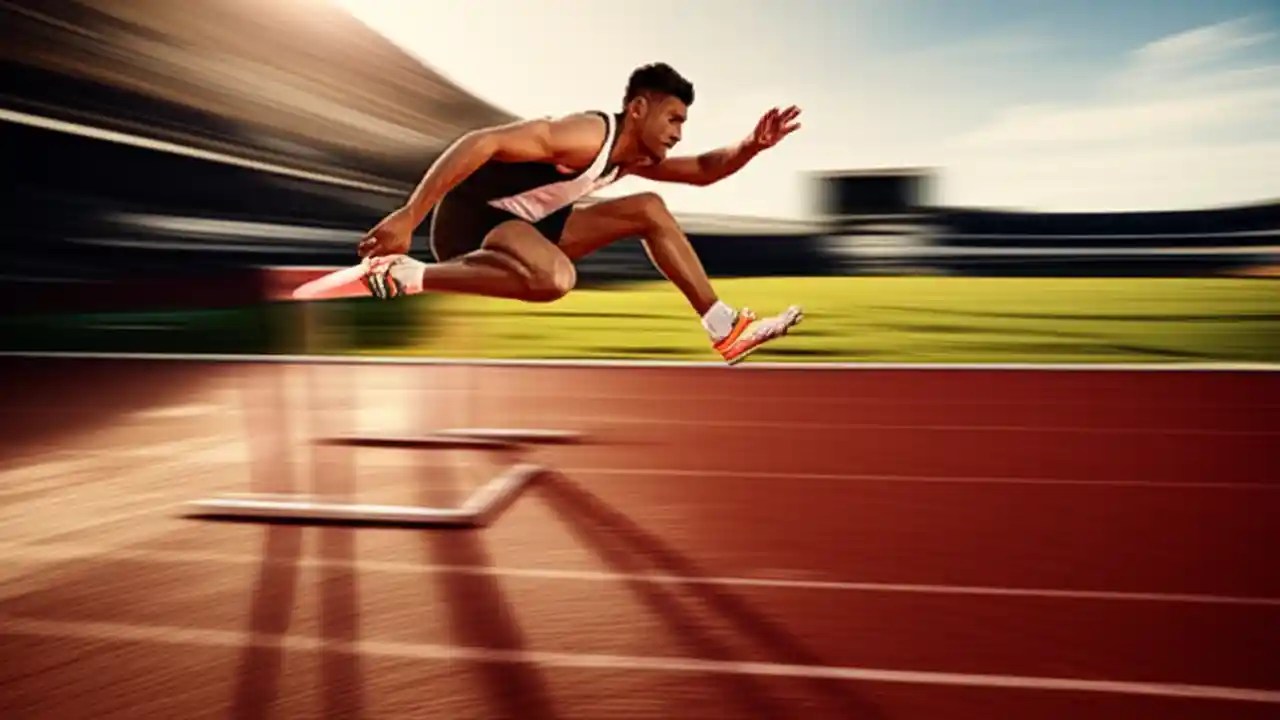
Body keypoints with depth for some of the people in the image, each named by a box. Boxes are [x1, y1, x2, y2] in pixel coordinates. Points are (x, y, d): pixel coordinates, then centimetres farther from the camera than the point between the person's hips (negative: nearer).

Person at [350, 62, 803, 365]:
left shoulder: (635, 158, 7)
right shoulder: (589, 136, -23)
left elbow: (702, 171, 20)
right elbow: (481, 143, -30)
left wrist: (752, 147, 0)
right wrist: (407, 218, -35)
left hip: (526, 223, 9)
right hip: (473, 218, -9)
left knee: (649, 210, 7)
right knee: (554, 278, -42)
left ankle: (727, 330, 9)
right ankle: (404, 274, -24)